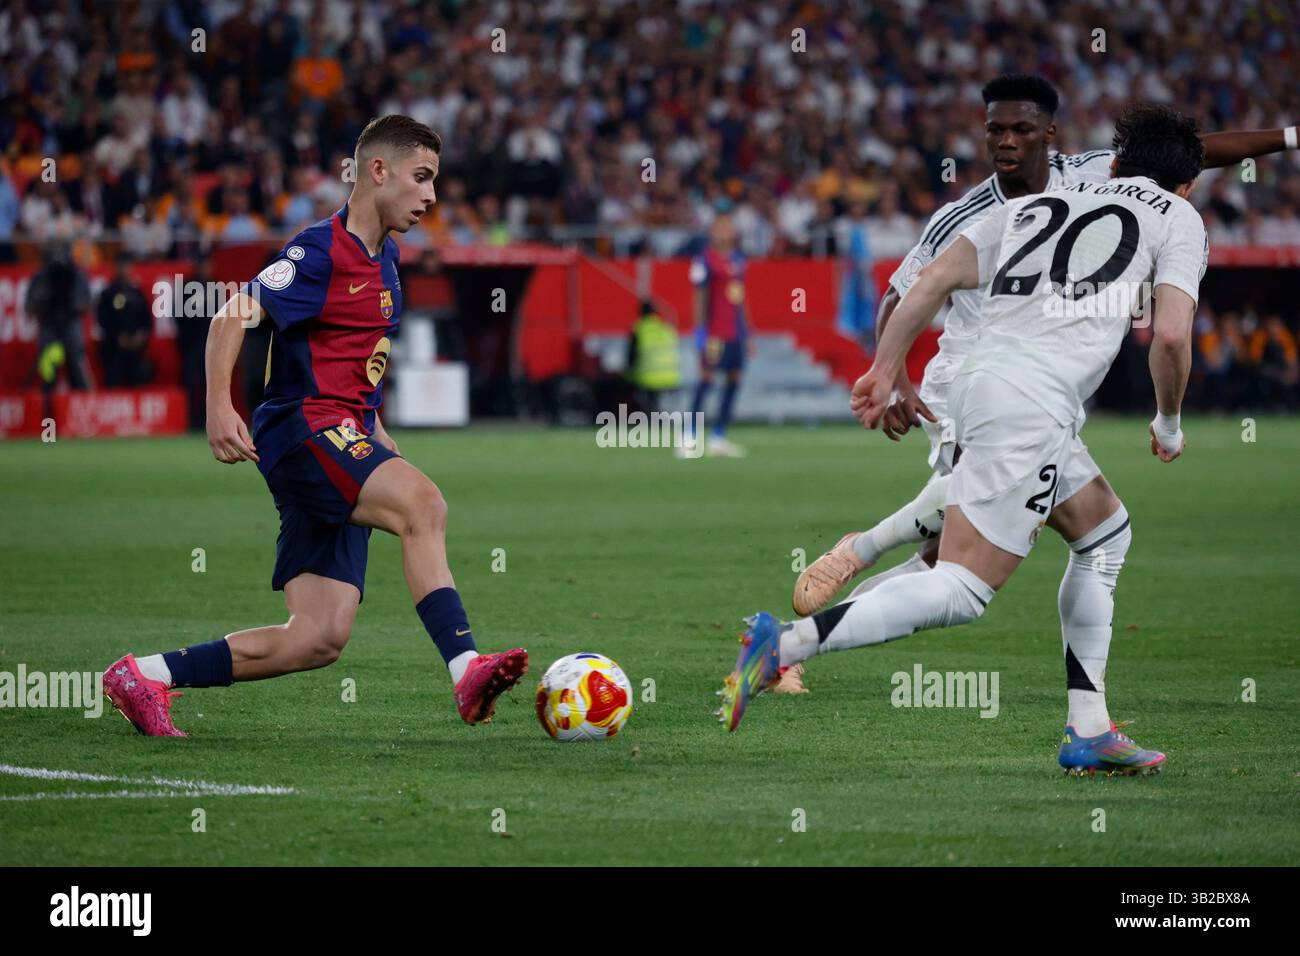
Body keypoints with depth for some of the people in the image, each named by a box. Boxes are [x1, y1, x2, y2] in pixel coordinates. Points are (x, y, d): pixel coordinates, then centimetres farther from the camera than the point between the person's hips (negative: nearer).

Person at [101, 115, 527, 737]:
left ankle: (143, 677, 7)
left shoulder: (384, 257, 20)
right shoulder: (321, 249, -8)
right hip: (303, 429, -9)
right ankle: (466, 671, -42)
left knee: (320, 639, -1)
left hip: (345, 442, 9)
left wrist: (377, 438, 26)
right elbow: (232, 316, -16)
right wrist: (219, 406, -28)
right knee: (423, 504, -33)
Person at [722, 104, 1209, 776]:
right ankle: (781, 646, -23)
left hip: (980, 384, 8)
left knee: (1106, 530, 24)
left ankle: (1089, 734, 20)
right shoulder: (1177, 216, 11)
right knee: (960, 591, -12)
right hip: (1031, 401, -8)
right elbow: (1171, 333, -2)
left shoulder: (1034, 205, 25)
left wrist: (885, 370, 16)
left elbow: (936, 279, 15)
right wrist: (1169, 424, 14)